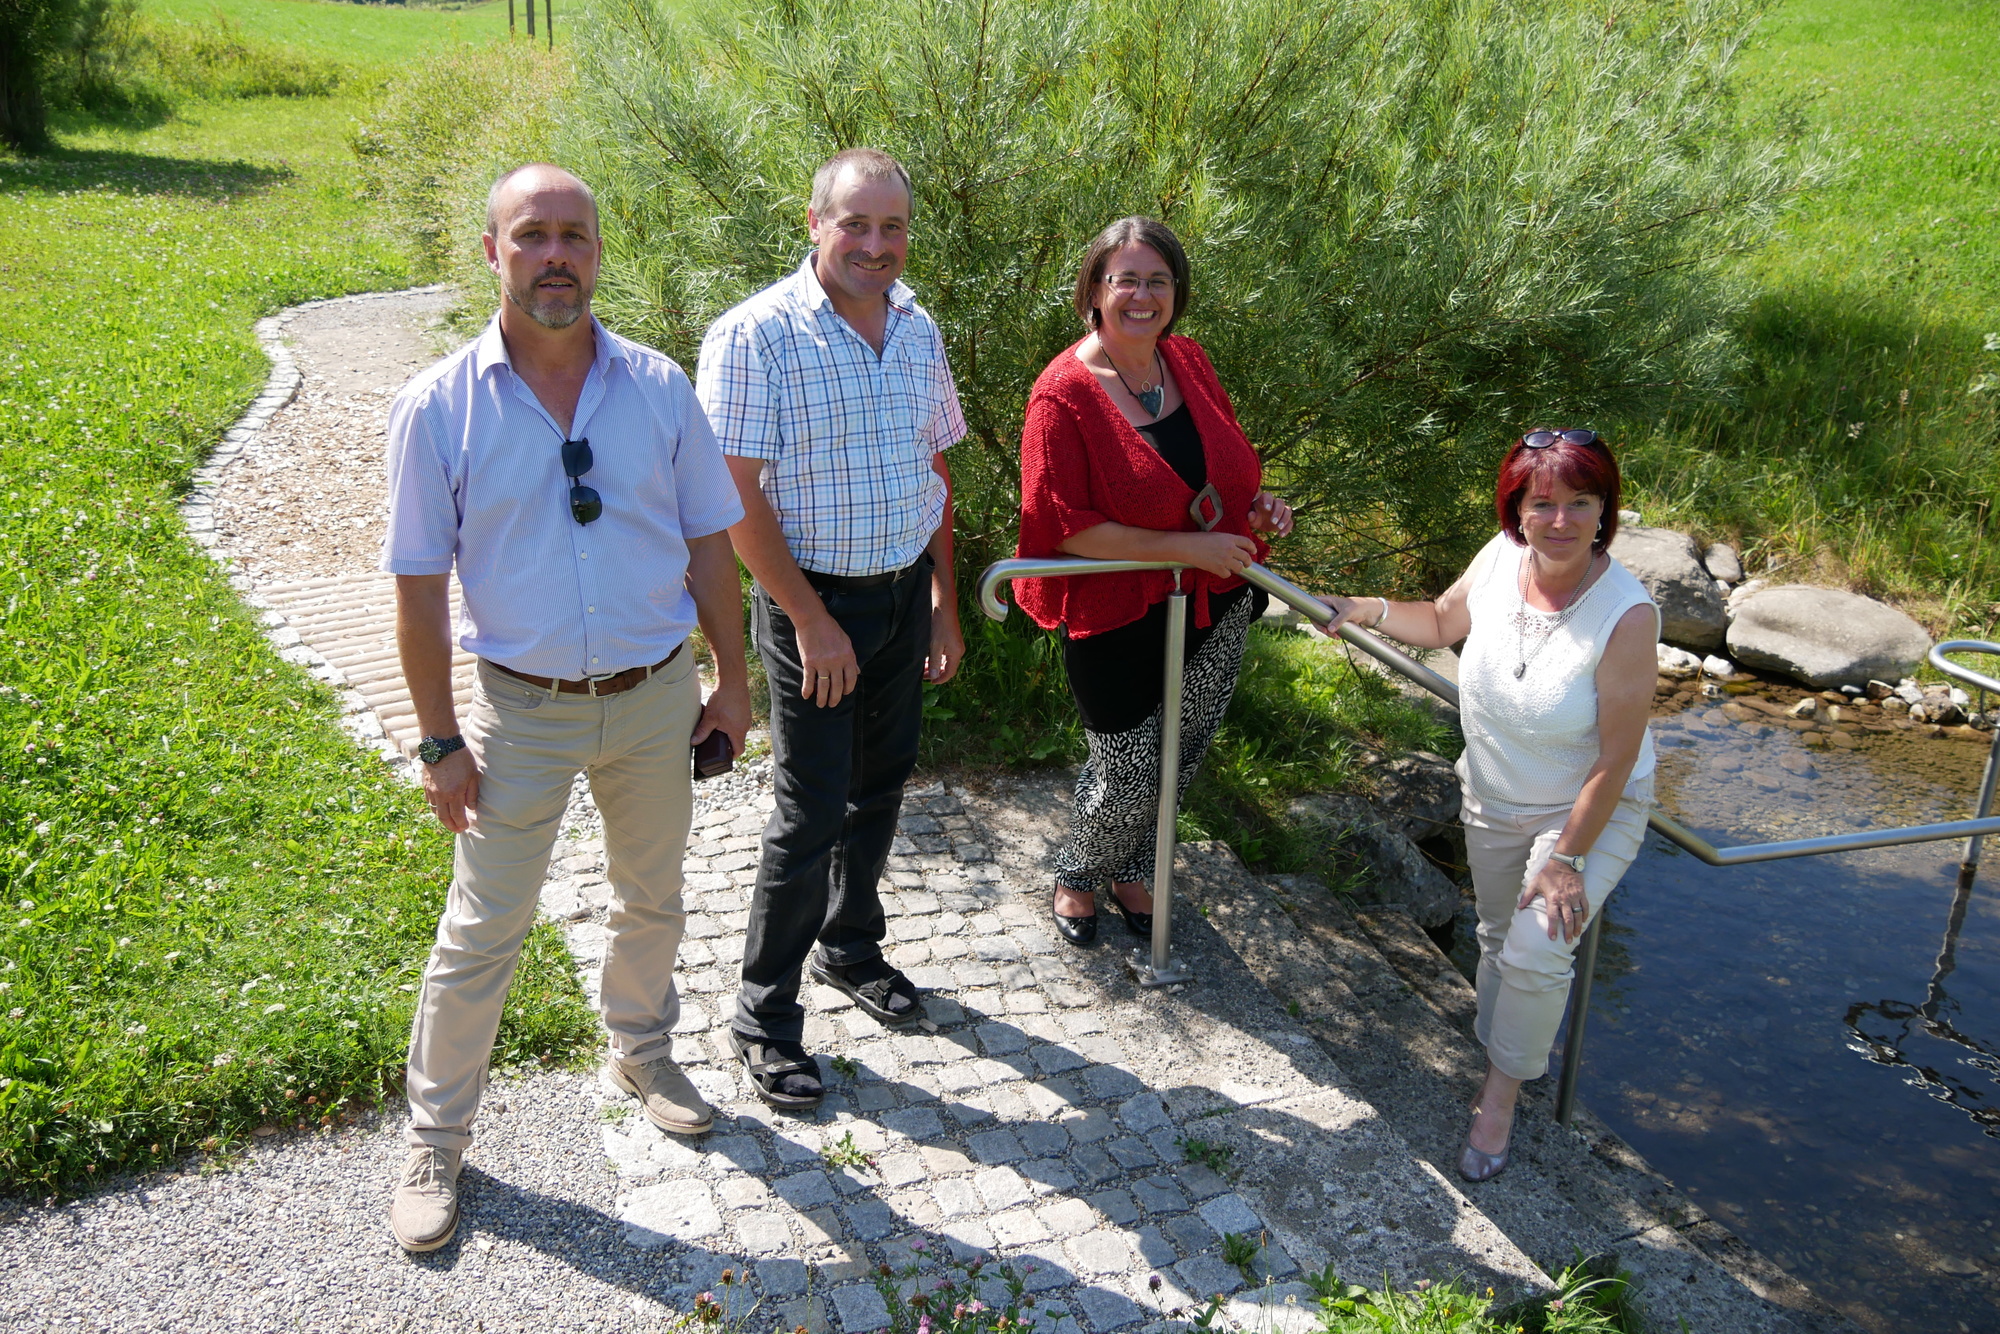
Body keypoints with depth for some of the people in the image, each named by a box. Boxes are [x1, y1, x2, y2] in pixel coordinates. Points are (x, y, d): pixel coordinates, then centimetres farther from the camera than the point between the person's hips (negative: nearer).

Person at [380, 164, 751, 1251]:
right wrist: (442, 742, -8)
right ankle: (435, 1140, 28)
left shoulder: (659, 388, -5)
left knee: (651, 900, 20)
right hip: (521, 707, -2)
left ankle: (641, 1056, 47)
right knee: (480, 935, 8)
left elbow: (707, 543, 3)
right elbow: (418, 588, -8)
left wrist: (731, 680, 4)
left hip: (656, 699, 3)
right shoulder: (438, 407, -11)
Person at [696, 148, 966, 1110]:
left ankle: (851, 947, 39)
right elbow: (738, 497, -18)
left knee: (880, 786, 17)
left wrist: (943, 600, 11)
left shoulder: (917, 331, 5)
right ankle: (763, 1015, 14)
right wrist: (813, 623, -18)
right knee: (811, 811, -3)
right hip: (815, 600, -6)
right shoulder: (756, 336, -16)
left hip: (905, 594, 6)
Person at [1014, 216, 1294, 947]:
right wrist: (1188, 546, -23)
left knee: (1182, 756, 19)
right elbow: (1063, 525, -21)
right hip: (1120, 615, -6)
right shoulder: (1065, 393, -19)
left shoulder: (1187, 360, 1)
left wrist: (1257, 501, -3)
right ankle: (1077, 874, 37)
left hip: (1214, 607, 7)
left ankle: (1130, 869, 45)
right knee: (1127, 775, 5)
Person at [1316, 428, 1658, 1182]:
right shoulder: (1501, 558, -17)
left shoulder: (1626, 615, -31)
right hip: (1493, 799, 5)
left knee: (1536, 952, -16)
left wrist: (1568, 859, -19)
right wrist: (1369, 611, -10)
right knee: (1498, 938, 19)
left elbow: (1617, 759, -24)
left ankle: (1503, 1090, 10)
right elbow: (1443, 623, 7)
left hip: (1592, 809, -5)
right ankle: (1500, 1063, 44)